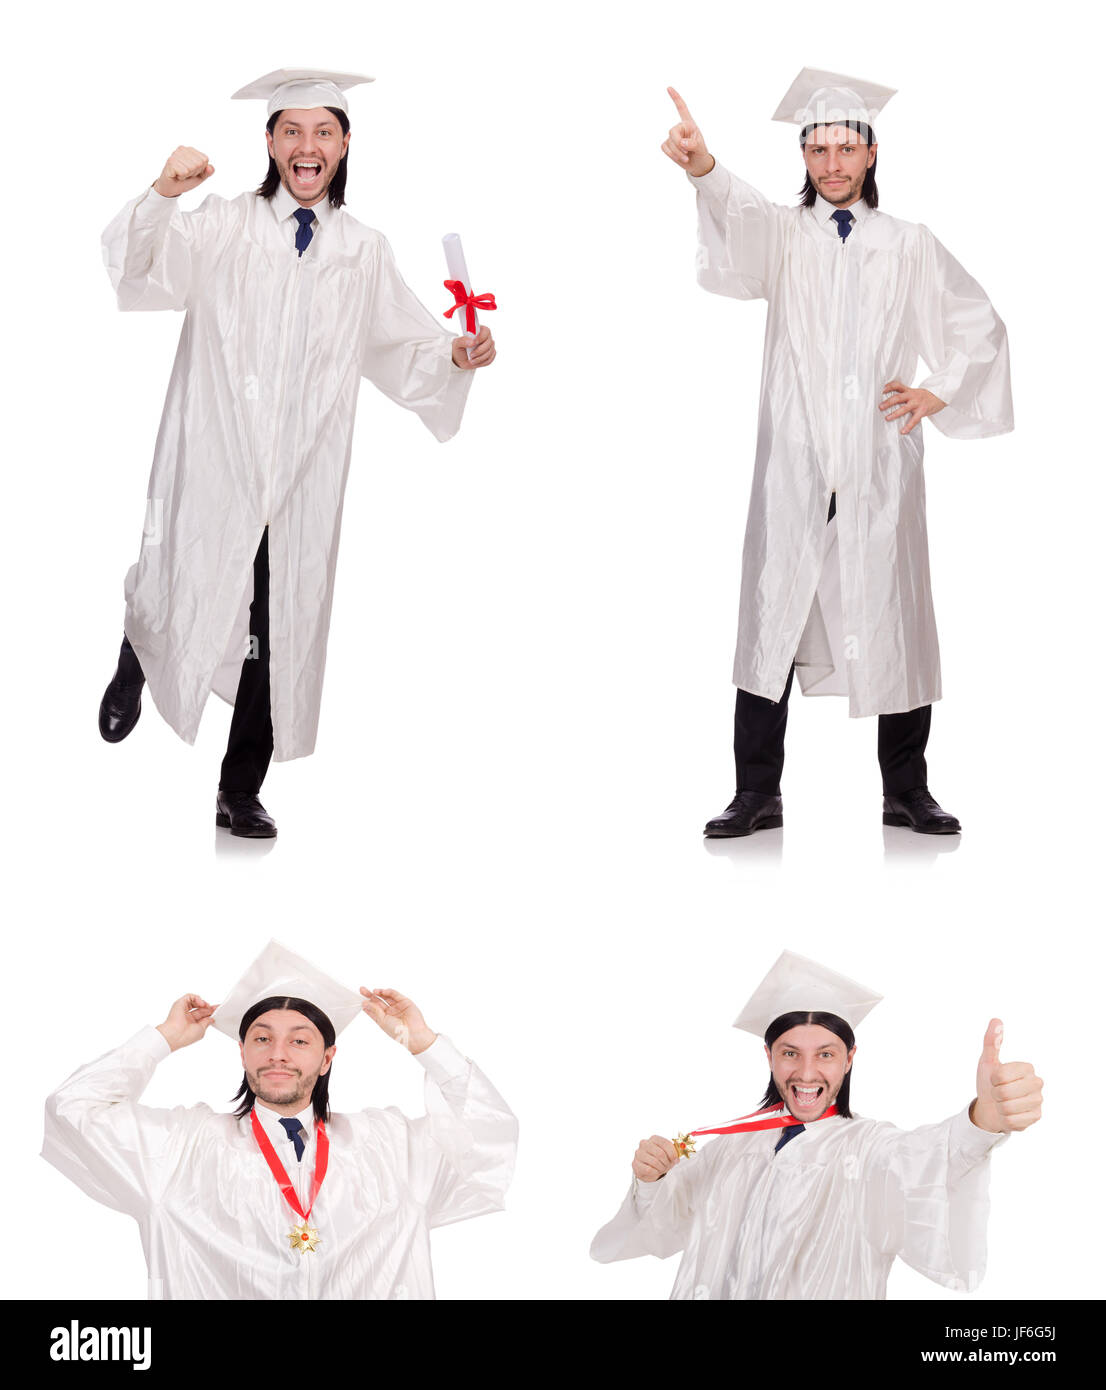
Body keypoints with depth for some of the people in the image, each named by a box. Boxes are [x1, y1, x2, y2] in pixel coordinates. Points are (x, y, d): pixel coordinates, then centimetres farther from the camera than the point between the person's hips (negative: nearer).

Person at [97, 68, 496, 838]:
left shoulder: (364, 253, 10)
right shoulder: (221, 228, 1)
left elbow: (403, 348, 13)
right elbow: (134, 261, -12)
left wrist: (455, 354, -7)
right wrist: (164, 193, -30)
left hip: (302, 480, 2)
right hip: (213, 464, -2)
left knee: (277, 638, 3)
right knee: (184, 610, -5)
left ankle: (241, 793, 18)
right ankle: (138, 658, 34)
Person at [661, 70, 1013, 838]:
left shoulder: (911, 246, 11)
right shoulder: (783, 234, 7)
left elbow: (982, 329, 18)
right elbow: (738, 215, -17)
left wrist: (937, 393, 1)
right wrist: (702, 166, -38)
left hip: (882, 466, 1)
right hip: (795, 465, -1)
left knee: (893, 622, 3)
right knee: (775, 620, -4)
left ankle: (907, 790, 13)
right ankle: (758, 793, 3)